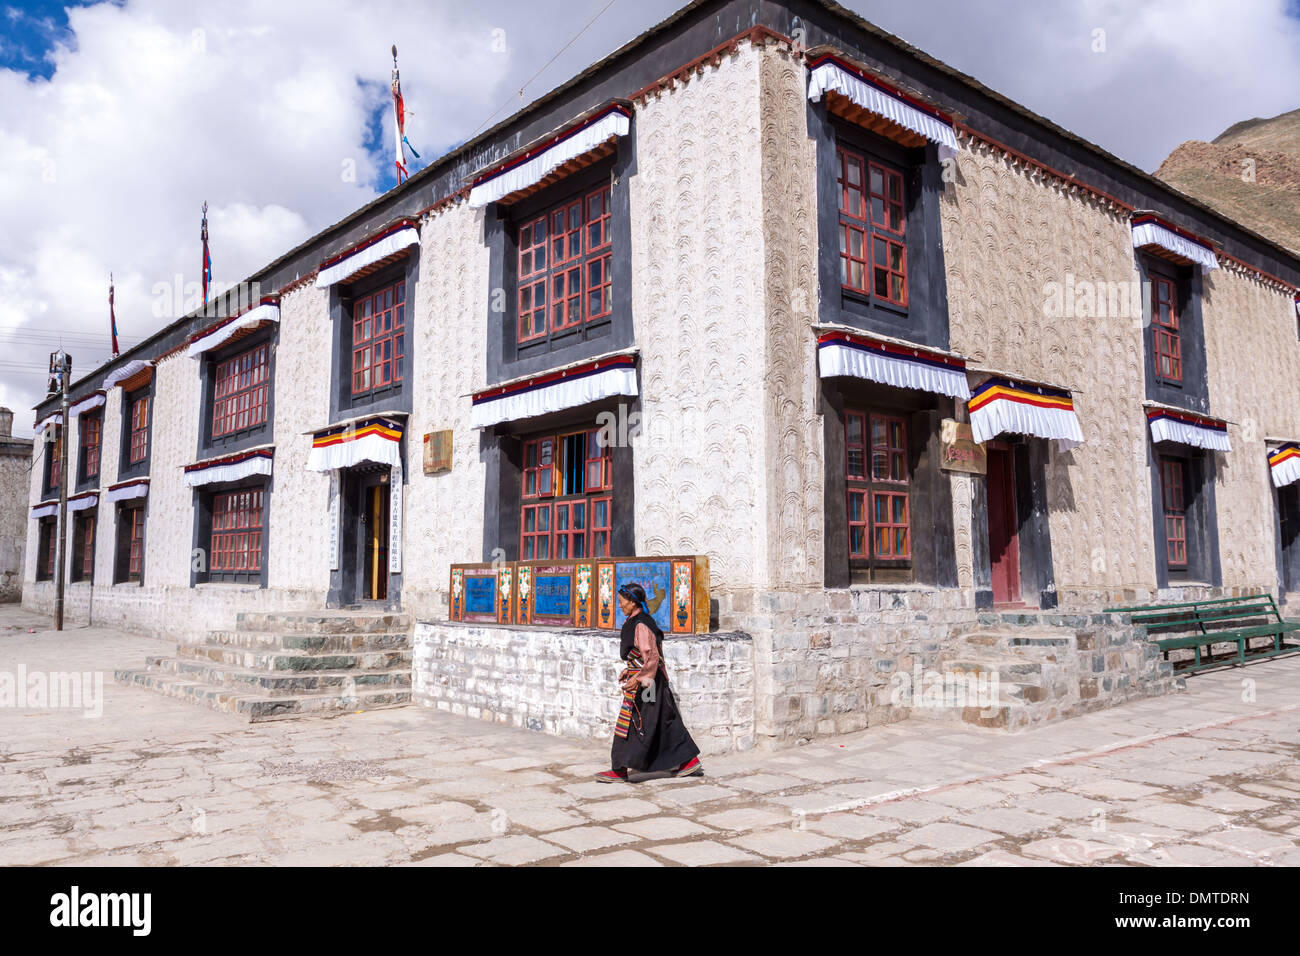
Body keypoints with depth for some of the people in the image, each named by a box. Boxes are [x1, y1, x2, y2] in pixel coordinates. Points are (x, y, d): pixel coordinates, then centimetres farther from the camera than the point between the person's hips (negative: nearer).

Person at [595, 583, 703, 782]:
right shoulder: (634, 622, 10)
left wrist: (637, 680, -23)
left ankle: (620, 770, 7)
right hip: (641, 678, 10)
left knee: (630, 724, -2)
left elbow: (652, 658, -23)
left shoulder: (641, 625, -20)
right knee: (665, 722, 14)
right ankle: (690, 760, 20)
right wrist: (628, 671, 16)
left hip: (646, 682, -10)